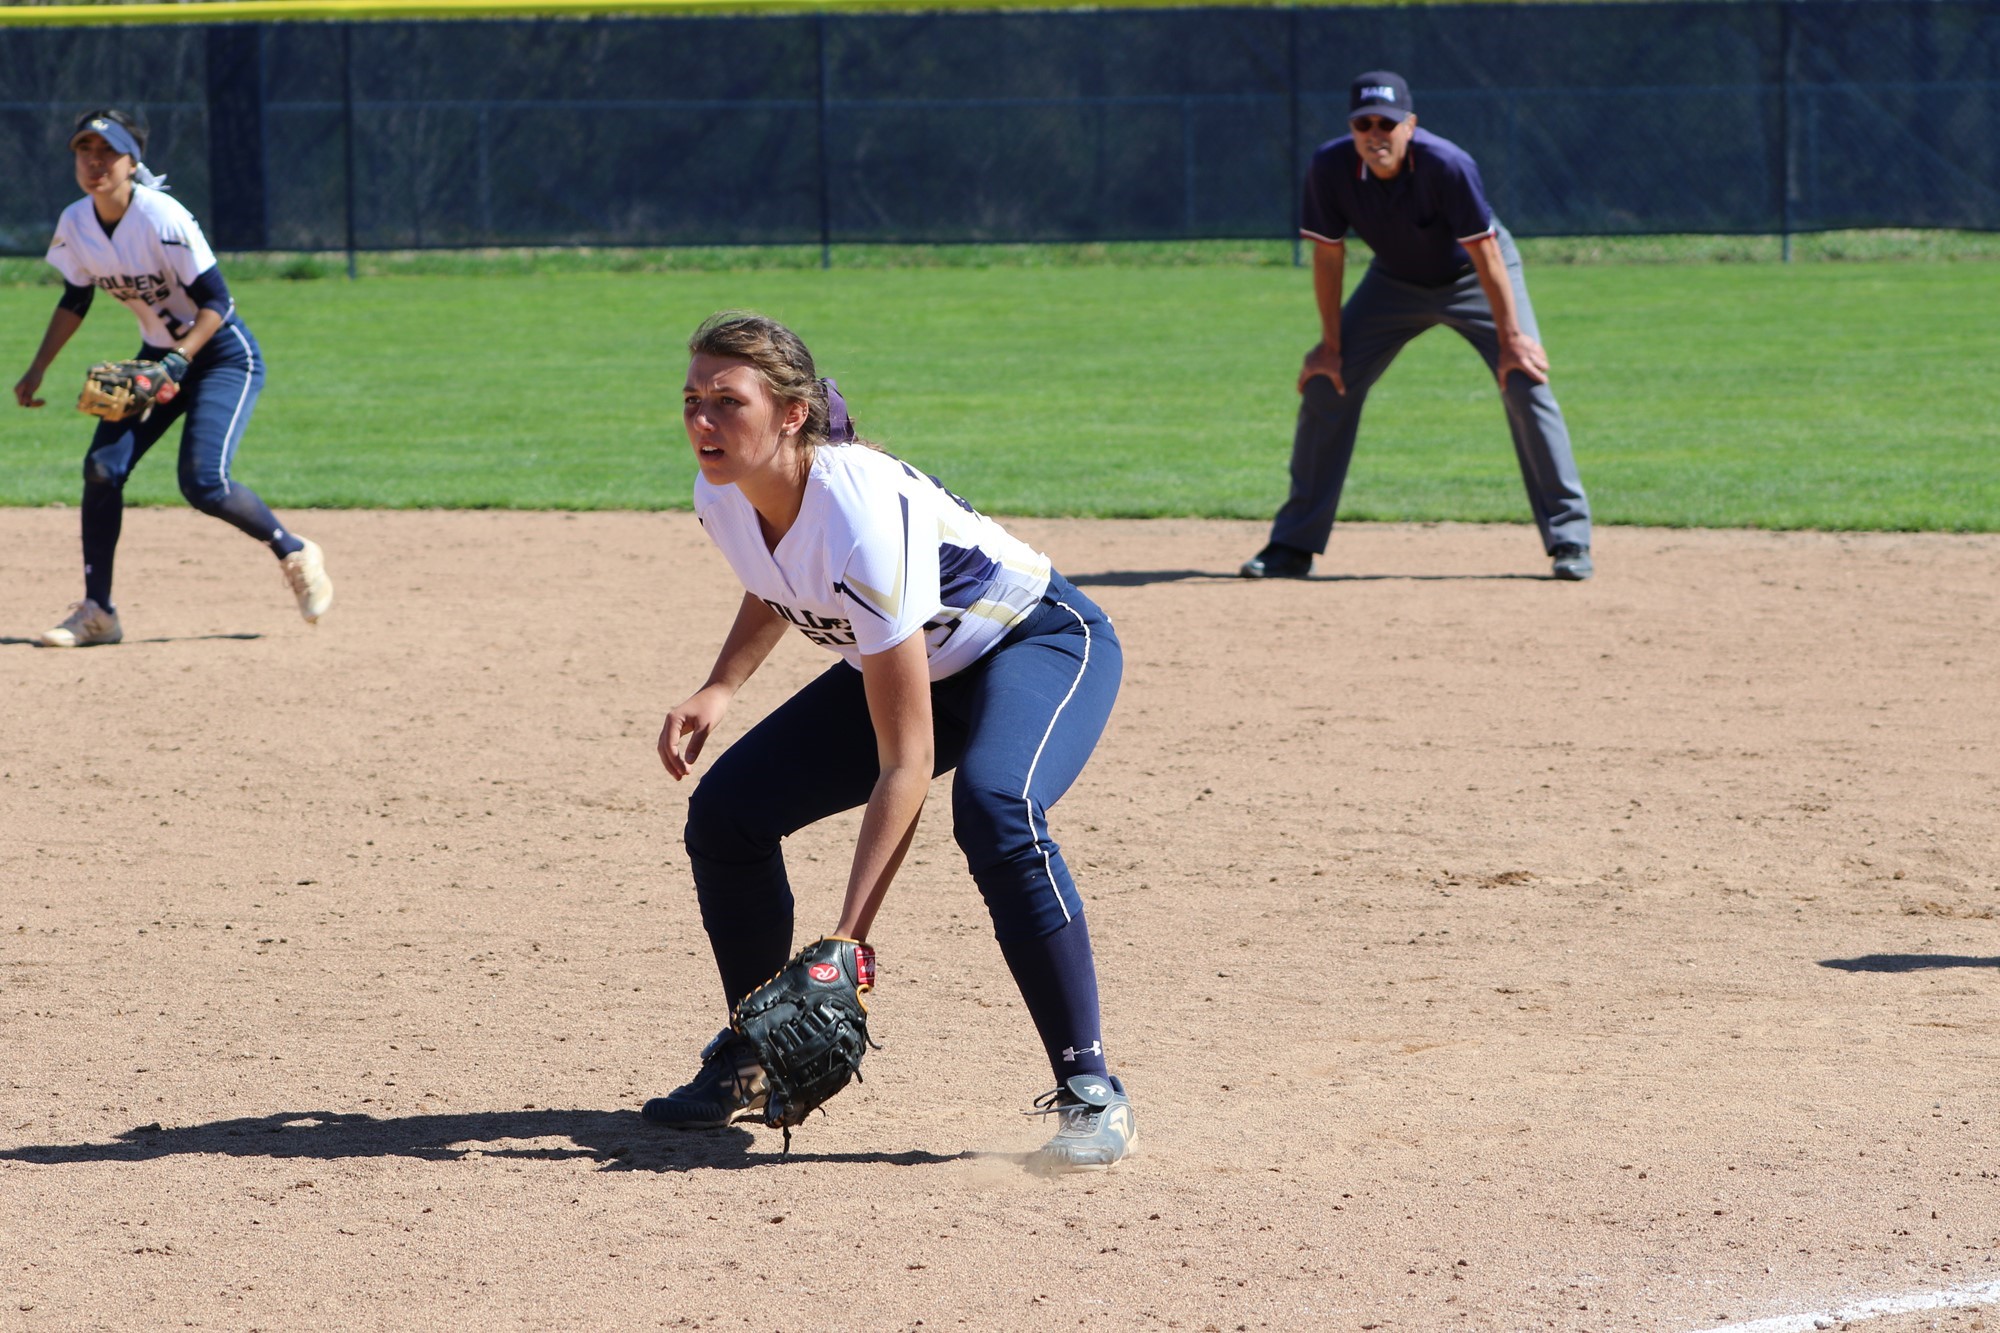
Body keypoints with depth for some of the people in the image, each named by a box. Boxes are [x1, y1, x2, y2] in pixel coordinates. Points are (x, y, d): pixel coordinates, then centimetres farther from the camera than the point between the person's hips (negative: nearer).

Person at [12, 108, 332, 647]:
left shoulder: (162, 219, -25)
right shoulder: (75, 224, -5)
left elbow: (216, 302, -22)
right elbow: (75, 300, 13)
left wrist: (179, 360, -35)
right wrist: (37, 370, 7)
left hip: (224, 356, -7)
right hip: (159, 356, 7)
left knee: (203, 482, -21)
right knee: (102, 468, -10)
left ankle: (296, 554, 5)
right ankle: (96, 612, -2)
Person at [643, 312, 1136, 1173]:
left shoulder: (864, 513, -38)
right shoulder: (722, 498, -16)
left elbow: (906, 766, -37)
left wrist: (848, 939, -42)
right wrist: (719, 691, -10)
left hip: (1041, 645, -8)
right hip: (910, 664, 8)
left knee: (993, 810, -37)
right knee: (726, 810, -4)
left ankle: (1090, 1091, -28)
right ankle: (752, 1061, 17)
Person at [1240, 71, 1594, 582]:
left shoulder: (1446, 166, -35)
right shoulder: (1331, 167, -24)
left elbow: (1485, 253, -28)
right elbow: (1328, 254, -12)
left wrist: (1511, 338, -26)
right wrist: (1330, 344, -9)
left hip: (1474, 279, -3)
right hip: (1396, 282, 3)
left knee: (1525, 383, -18)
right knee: (1325, 384, -5)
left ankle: (1569, 539, -9)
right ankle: (1294, 546, 4)